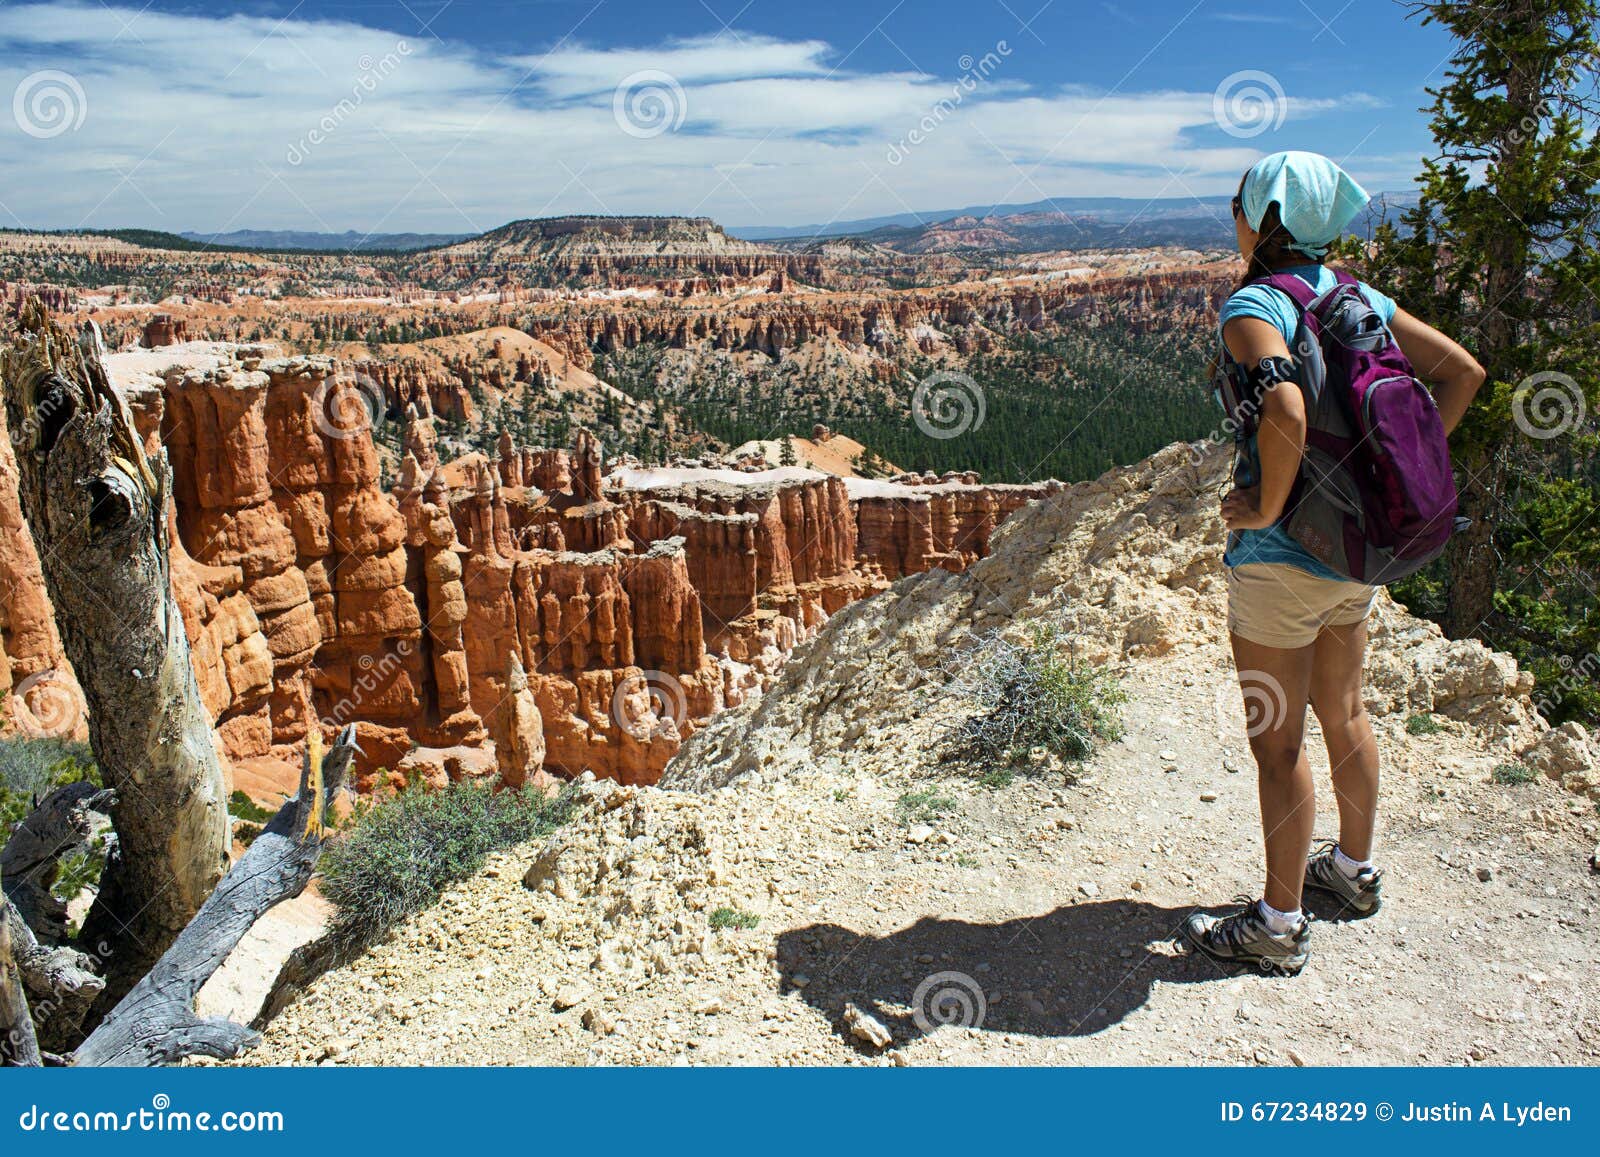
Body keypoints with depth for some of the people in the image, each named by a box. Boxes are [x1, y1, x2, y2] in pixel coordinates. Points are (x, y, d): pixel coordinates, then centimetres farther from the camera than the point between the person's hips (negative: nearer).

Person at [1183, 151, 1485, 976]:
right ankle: (1355, 870, 42)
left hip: (1280, 558, -8)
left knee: (1276, 744, 4)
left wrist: (1265, 506, -20)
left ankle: (1278, 927, 18)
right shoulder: (1359, 296, 6)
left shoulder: (1252, 307, -17)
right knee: (1343, 715, 23)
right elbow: (1462, 373, 8)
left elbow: (1285, 413, -34)